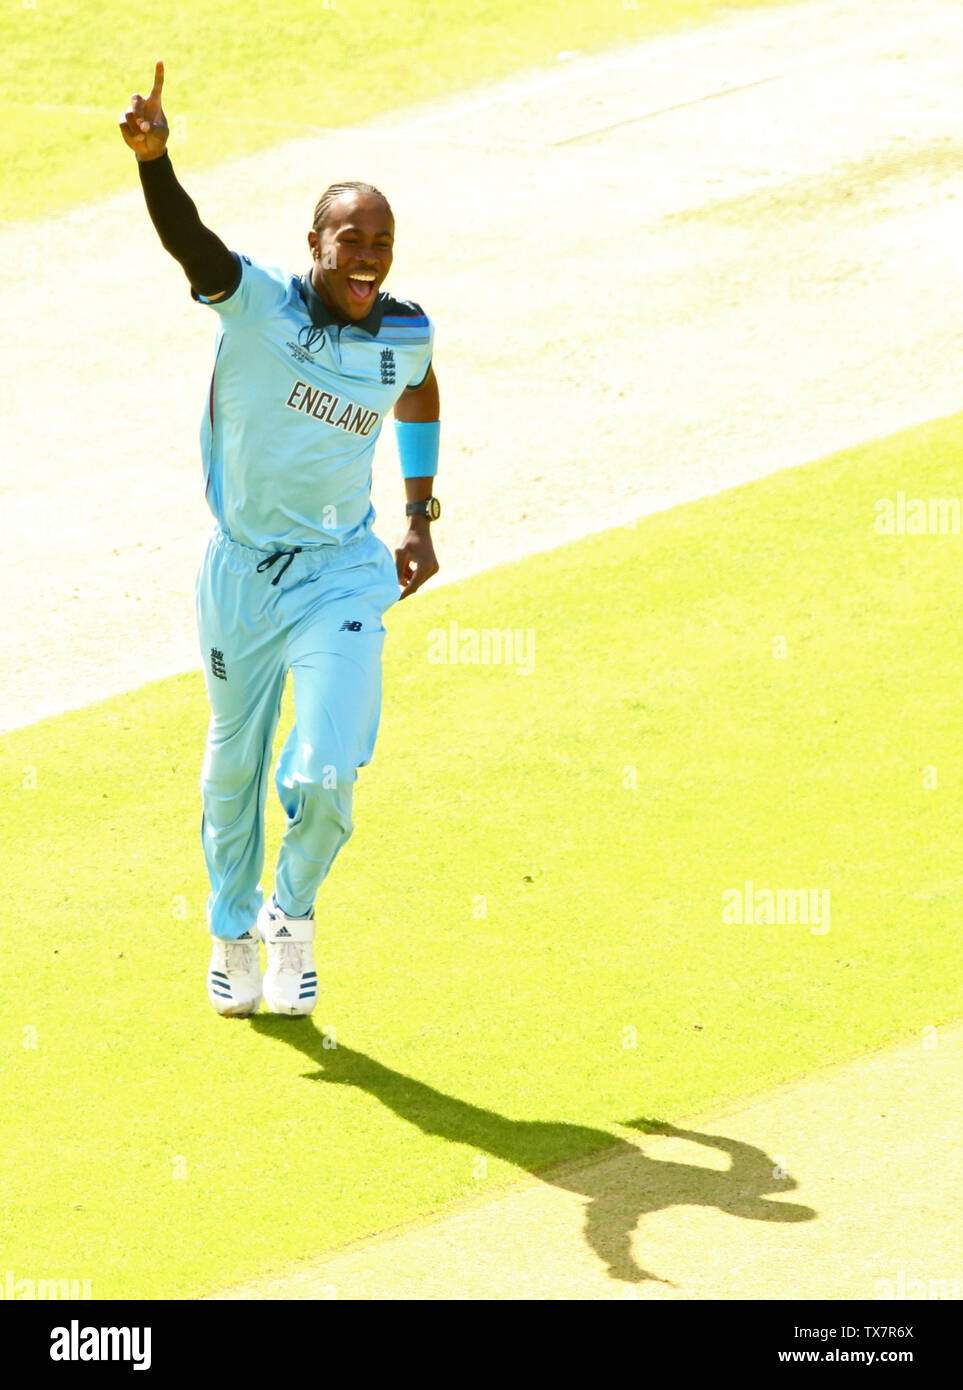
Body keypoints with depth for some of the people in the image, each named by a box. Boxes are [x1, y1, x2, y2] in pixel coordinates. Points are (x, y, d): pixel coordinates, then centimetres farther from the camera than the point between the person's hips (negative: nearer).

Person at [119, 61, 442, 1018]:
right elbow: (188, 241, -36)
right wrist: (153, 159, -56)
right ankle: (234, 930, 43)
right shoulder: (257, 303, -16)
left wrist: (420, 519, 17)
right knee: (233, 769, 17)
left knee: (323, 779, -13)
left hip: (340, 579, 1)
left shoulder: (405, 337, -5)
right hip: (239, 571, -1)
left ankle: (295, 913, 19)